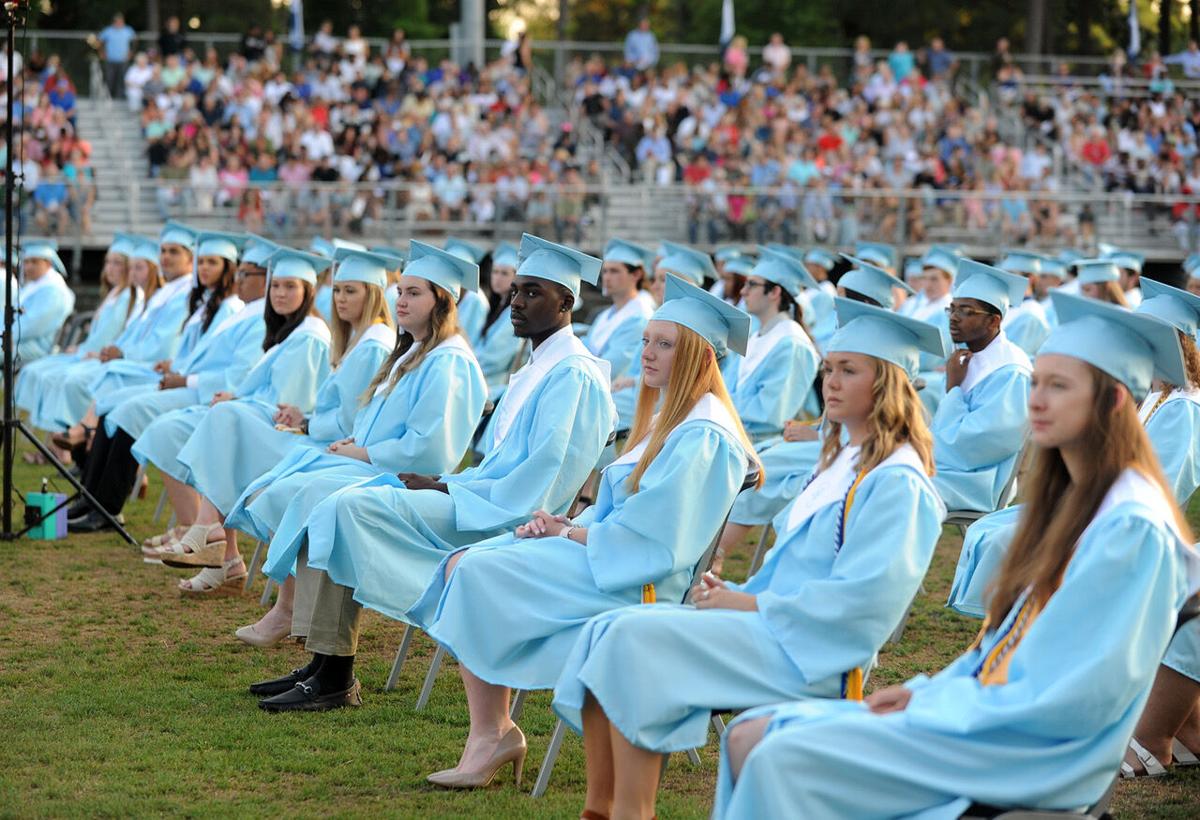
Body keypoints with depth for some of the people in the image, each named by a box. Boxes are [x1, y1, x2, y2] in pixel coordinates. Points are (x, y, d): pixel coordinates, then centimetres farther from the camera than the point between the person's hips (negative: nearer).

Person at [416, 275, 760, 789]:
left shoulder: (703, 436, -15)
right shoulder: (667, 418, 18)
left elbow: (647, 534, -20)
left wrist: (569, 532, -7)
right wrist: (562, 524, 3)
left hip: (639, 582, -10)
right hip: (609, 556, 10)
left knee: (477, 574, -19)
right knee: (461, 565, -3)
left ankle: (491, 735, -10)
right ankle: (492, 733, -11)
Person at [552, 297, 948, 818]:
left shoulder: (897, 482, -10)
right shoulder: (842, 463, 19)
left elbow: (861, 598, -19)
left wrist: (751, 604, -14)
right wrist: (735, 592, 5)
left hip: (808, 655, -9)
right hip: (773, 629, 9)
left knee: (636, 639, -24)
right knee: (606, 631, -6)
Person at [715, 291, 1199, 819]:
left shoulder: (1133, 527, -16)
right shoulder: (1069, 501, 14)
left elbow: (1068, 699, -20)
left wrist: (926, 703, -12)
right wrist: (925, 692, 2)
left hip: (1031, 757, -9)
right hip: (989, 711, 10)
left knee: (783, 759, -22)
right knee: (749, 737, 0)